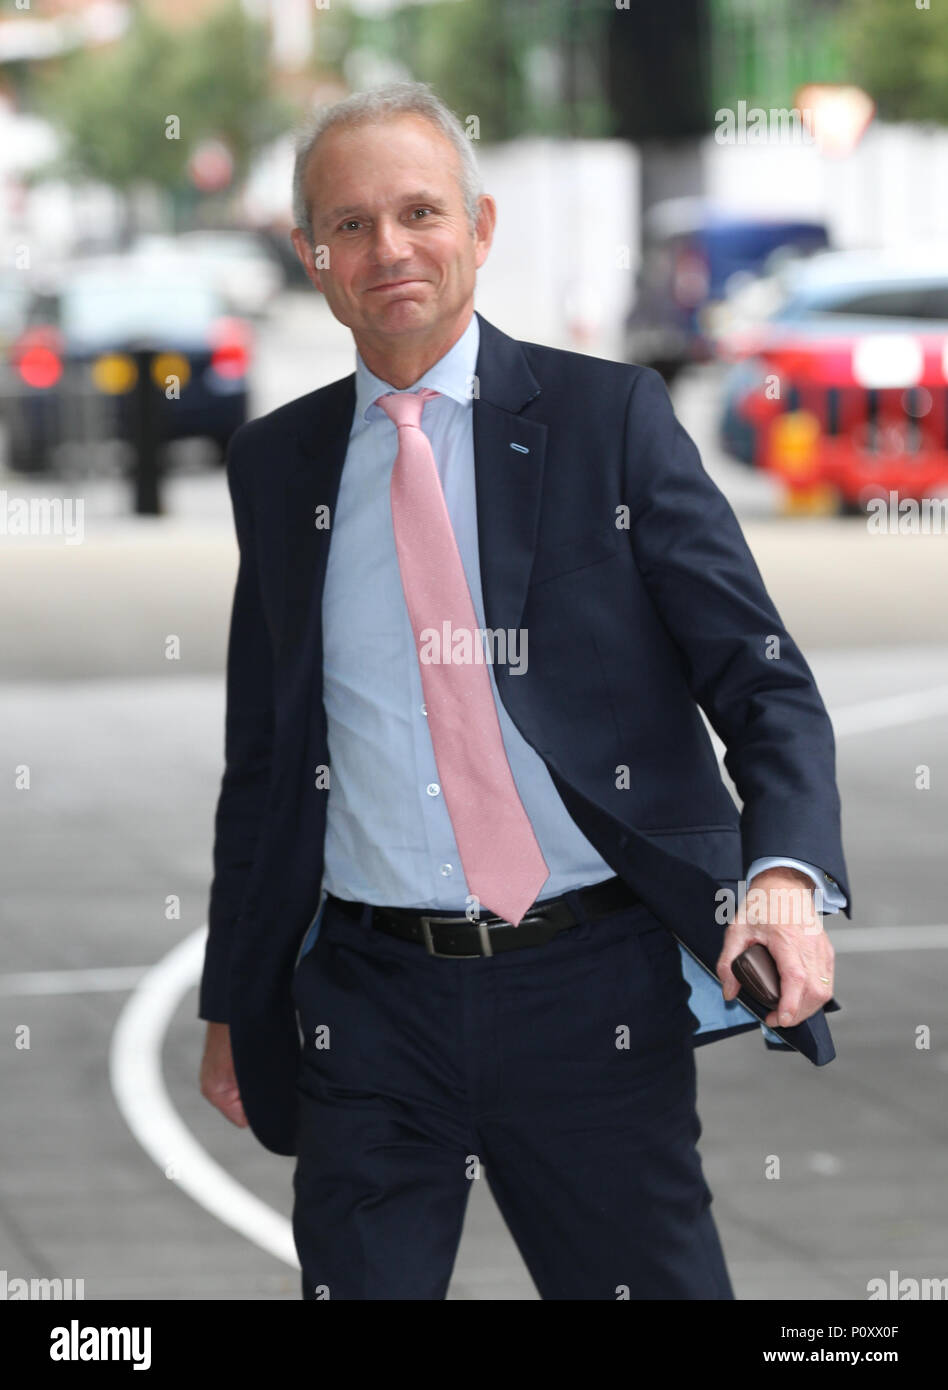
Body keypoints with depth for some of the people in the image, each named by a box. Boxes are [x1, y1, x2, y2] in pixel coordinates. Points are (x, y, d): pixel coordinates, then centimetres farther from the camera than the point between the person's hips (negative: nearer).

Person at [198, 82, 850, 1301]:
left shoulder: (610, 416, 1)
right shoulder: (276, 464, 10)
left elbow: (761, 679, -3)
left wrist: (788, 874, -21)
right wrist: (231, 1001, 16)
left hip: (591, 986, -2)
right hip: (367, 1002, 2)